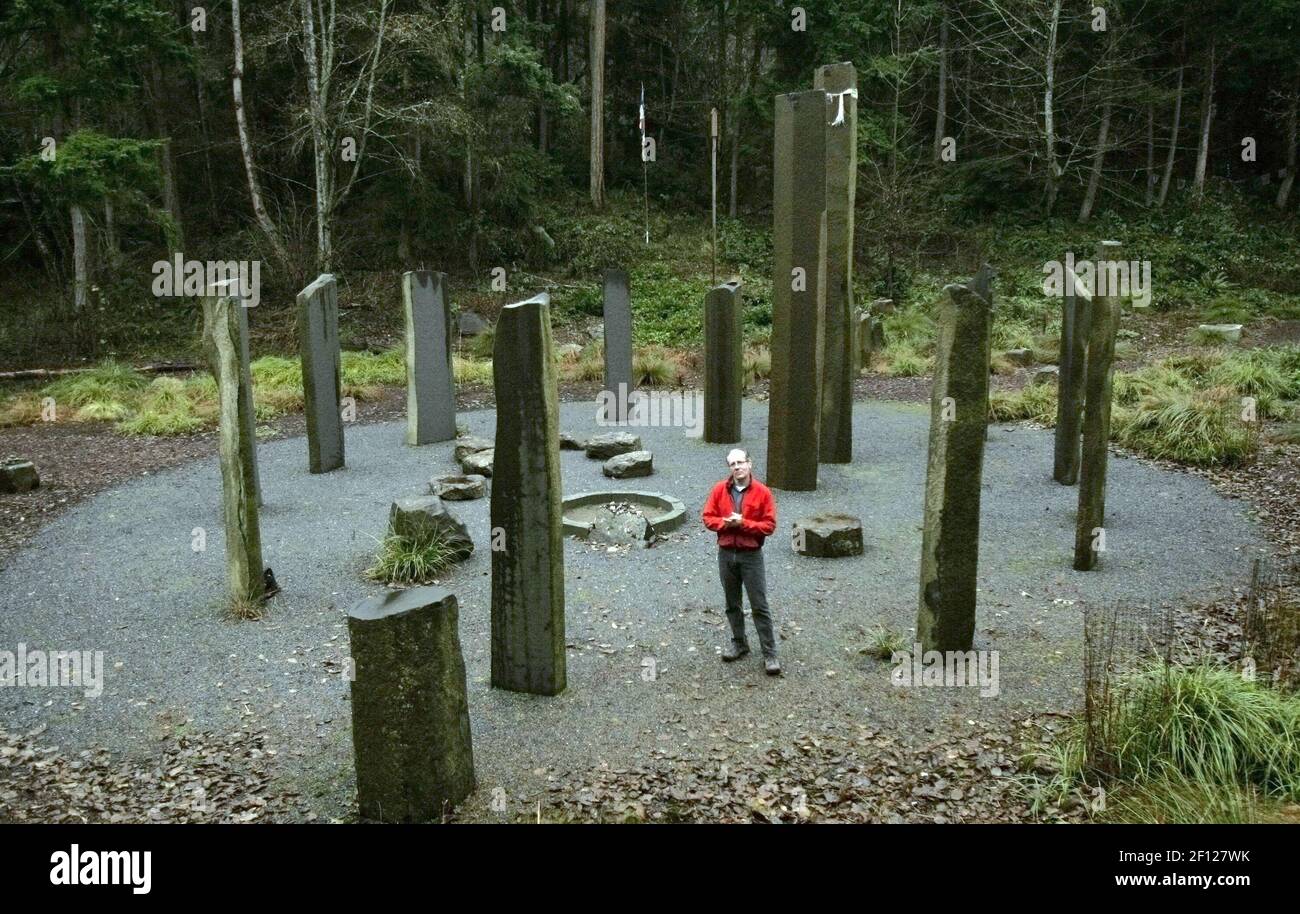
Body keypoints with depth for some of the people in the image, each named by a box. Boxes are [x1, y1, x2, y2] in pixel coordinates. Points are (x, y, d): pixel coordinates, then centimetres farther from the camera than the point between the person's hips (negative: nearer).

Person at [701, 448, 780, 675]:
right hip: (726, 553, 3)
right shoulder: (720, 490, 2)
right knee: (732, 604, 14)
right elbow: (708, 518, 4)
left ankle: (770, 654, 2)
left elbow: (769, 525, -8)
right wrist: (725, 522, -15)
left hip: (751, 555, -3)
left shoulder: (762, 492, -7)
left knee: (759, 606, -3)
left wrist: (743, 523, -19)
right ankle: (739, 644, 31)